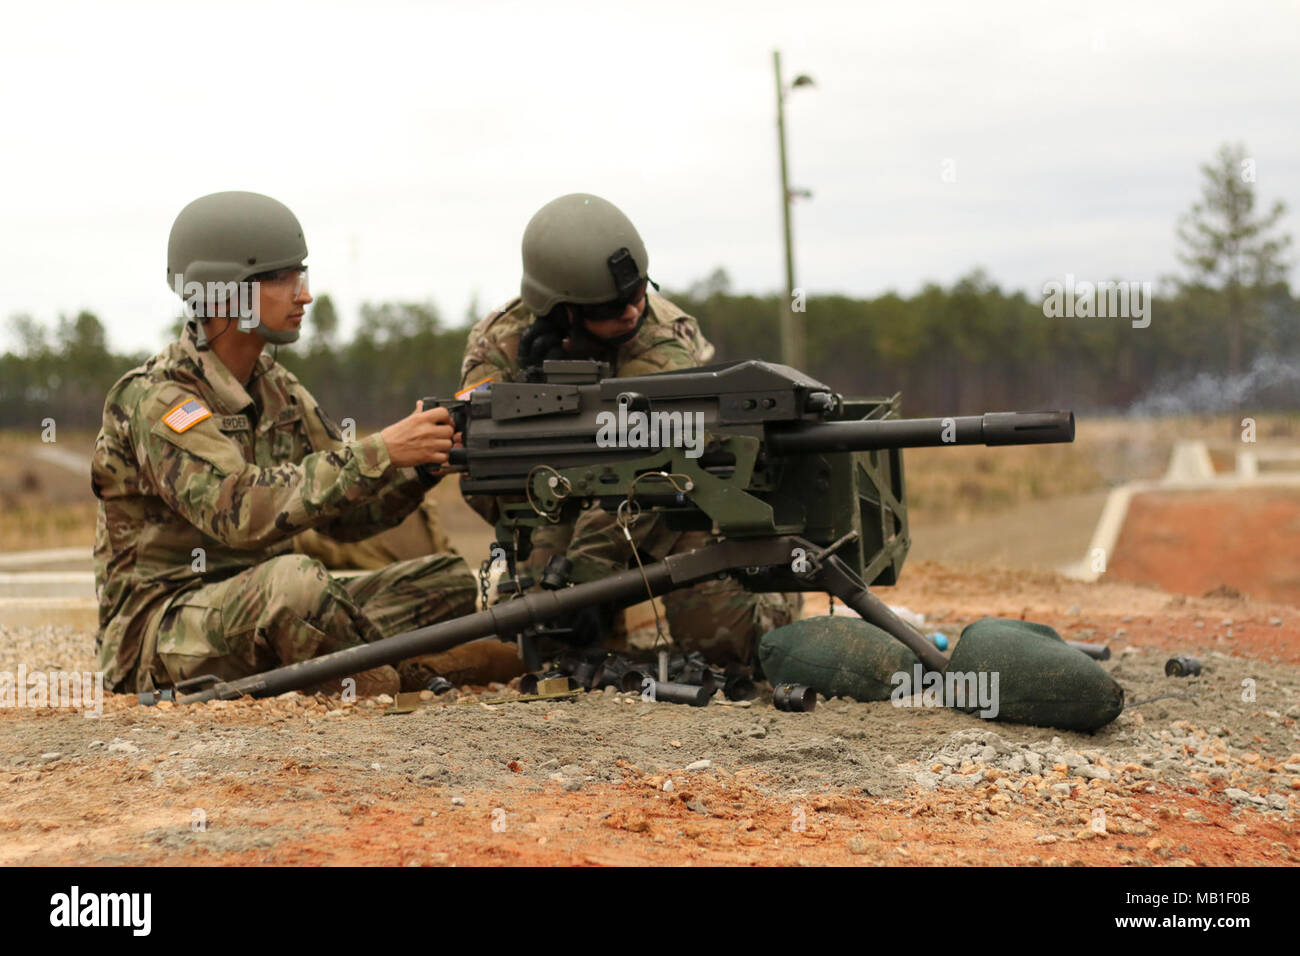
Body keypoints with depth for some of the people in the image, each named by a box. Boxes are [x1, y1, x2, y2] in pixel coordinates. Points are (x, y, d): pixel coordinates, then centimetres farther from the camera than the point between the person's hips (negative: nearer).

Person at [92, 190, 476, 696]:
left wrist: (423, 465, -11)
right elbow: (243, 511, -31)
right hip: (160, 633, -8)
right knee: (296, 579, -37)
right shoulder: (152, 400, -16)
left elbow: (345, 512, 9)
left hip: (263, 613, 8)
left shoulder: (275, 386, 10)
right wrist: (380, 453, -33)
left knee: (448, 580, 0)